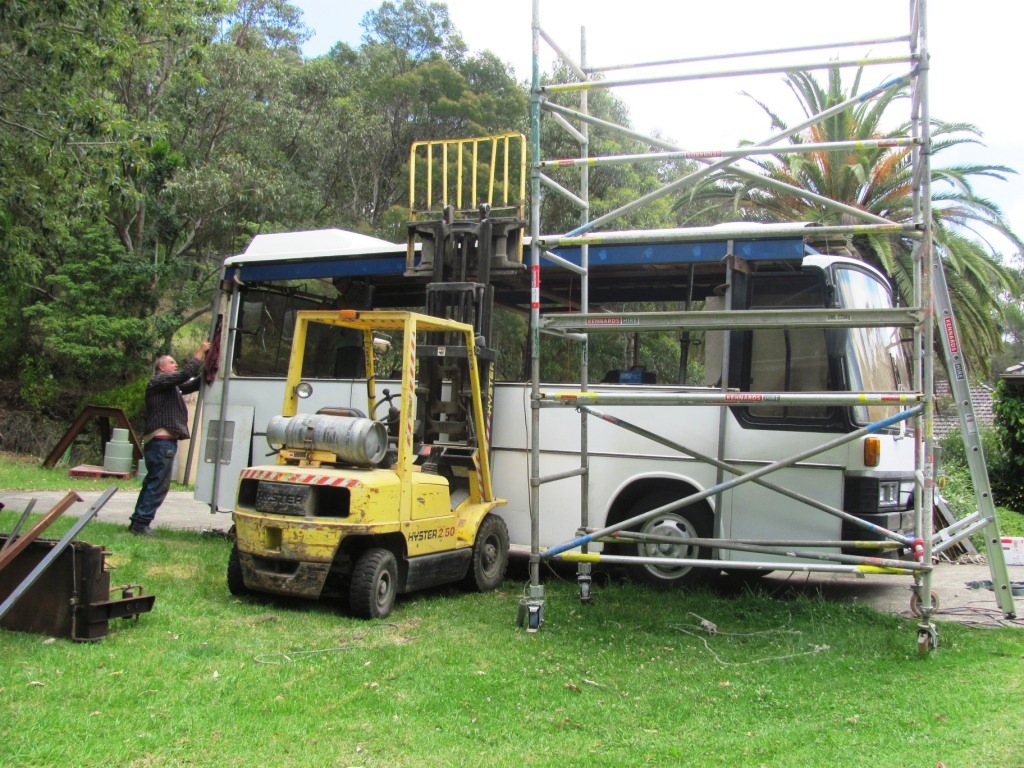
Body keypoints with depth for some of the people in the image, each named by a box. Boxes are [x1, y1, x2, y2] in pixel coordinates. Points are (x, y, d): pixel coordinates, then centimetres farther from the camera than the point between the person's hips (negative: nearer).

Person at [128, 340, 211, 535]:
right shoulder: (159, 381, -5)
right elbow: (185, 374, -17)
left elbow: (192, 384, 21)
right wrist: (200, 352, -10)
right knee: (158, 484, -10)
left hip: (164, 441, 10)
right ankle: (141, 523, -10)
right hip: (162, 440, -10)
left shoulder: (171, 386, 24)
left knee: (152, 483, 13)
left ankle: (138, 522, 17)